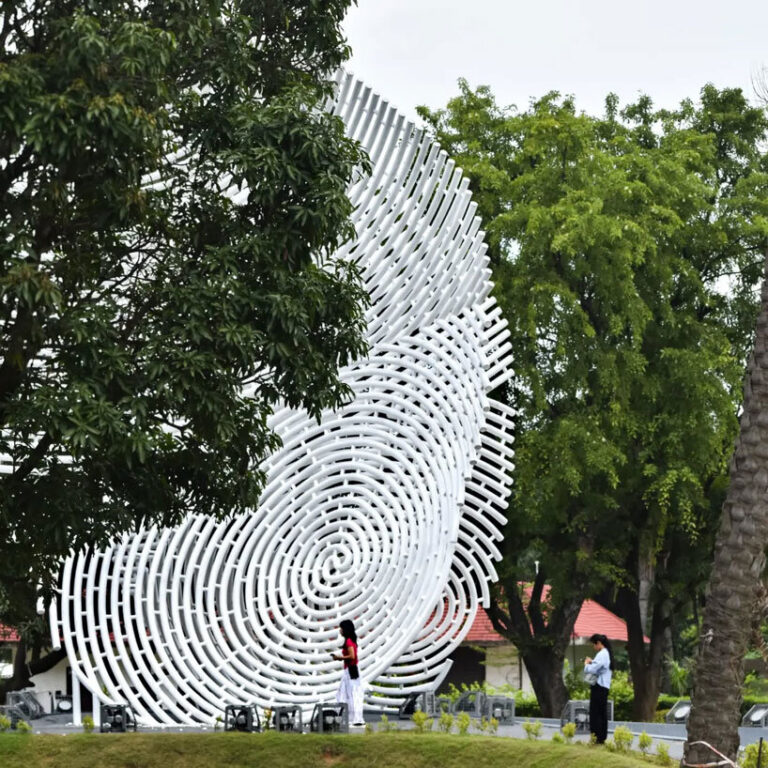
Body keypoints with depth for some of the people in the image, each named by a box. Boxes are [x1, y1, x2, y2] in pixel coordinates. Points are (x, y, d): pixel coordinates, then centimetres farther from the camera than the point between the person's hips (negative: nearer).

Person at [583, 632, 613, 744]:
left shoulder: (601, 655, -16)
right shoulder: (607, 653, 16)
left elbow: (591, 670, -21)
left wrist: (586, 664, -2)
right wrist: (592, 662, 8)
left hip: (598, 687, -10)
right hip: (605, 687, 10)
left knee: (595, 714, -7)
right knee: (602, 713, 12)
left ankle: (597, 738, -8)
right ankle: (602, 737, 16)